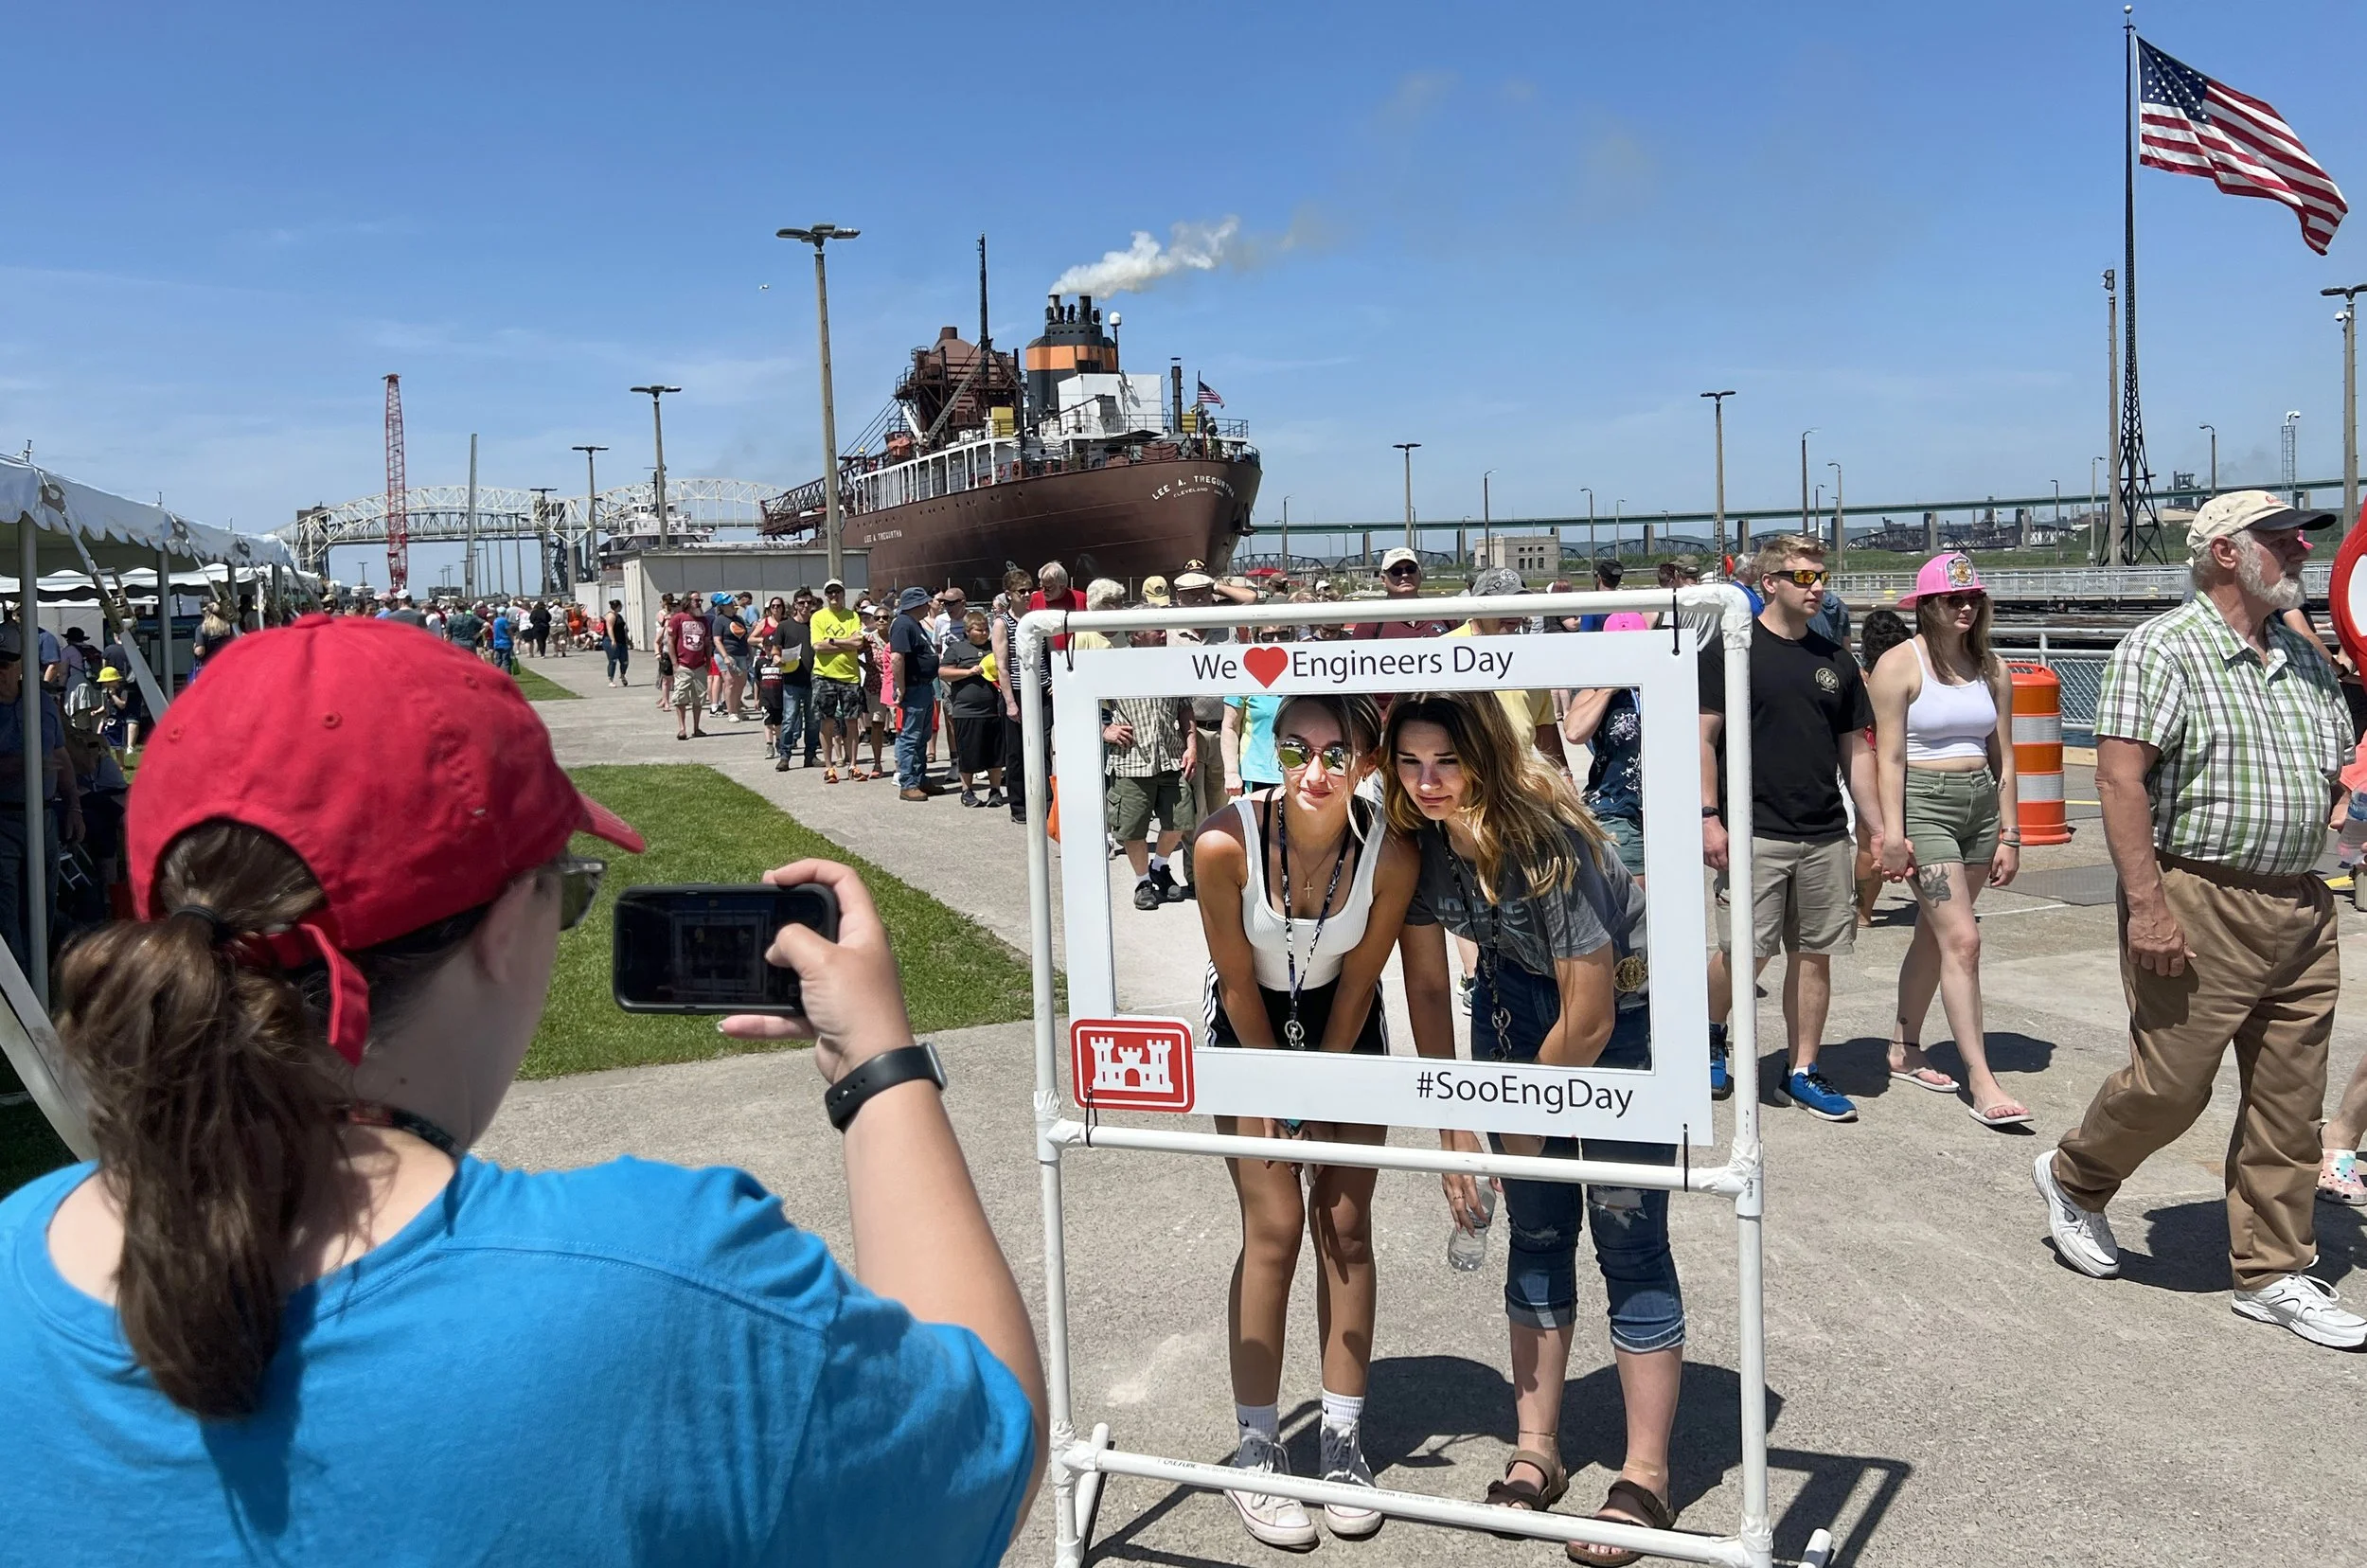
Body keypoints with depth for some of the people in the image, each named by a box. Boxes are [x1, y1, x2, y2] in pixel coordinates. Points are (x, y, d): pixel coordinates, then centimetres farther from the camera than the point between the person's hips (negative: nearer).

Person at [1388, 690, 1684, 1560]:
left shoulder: (1548, 837, -33)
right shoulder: (1415, 836, -15)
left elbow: (1590, 1018, -25)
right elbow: (1426, 989, -4)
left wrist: (1522, 1127, -11)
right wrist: (1456, 1130, -4)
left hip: (1623, 1013, -5)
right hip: (1517, 1002, 6)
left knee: (1627, 1235, -5)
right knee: (1535, 1225, 8)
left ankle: (1645, 1477, 7)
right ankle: (1536, 1452, 19)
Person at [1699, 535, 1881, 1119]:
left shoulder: (1835, 661, 13)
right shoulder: (1731, 651, -3)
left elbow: (1855, 750, 16)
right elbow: (1704, 738, -5)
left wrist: (1879, 827, 12)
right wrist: (1709, 817, -13)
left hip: (1825, 835, 5)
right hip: (1755, 831, -5)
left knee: (1814, 955, 7)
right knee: (1745, 952, -6)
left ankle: (1803, 1072, 19)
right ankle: (1712, 1032, 23)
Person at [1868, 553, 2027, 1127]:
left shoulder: (1991, 669, 10)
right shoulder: (1900, 665, -6)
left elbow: (2002, 757, 12)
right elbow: (1889, 757, -10)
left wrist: (2009, 833, 9)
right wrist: (1892, 834, -16)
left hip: (1981, 805, 6)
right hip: (1924, 804, -6)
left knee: (1933, 935, 13)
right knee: (1962, 940, -11)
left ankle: (1904, 1051, 27)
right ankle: (1981, 1081, -8)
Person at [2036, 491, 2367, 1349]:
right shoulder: (2163, 649, -9)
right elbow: (2119, 777, -17)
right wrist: (2146, 905, -23)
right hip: (2199, 909, -7)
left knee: (2289, 1104, 9)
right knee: (2171, 1085, -1)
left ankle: (2274, 1273, 21)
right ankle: (2073, 1177, 26)